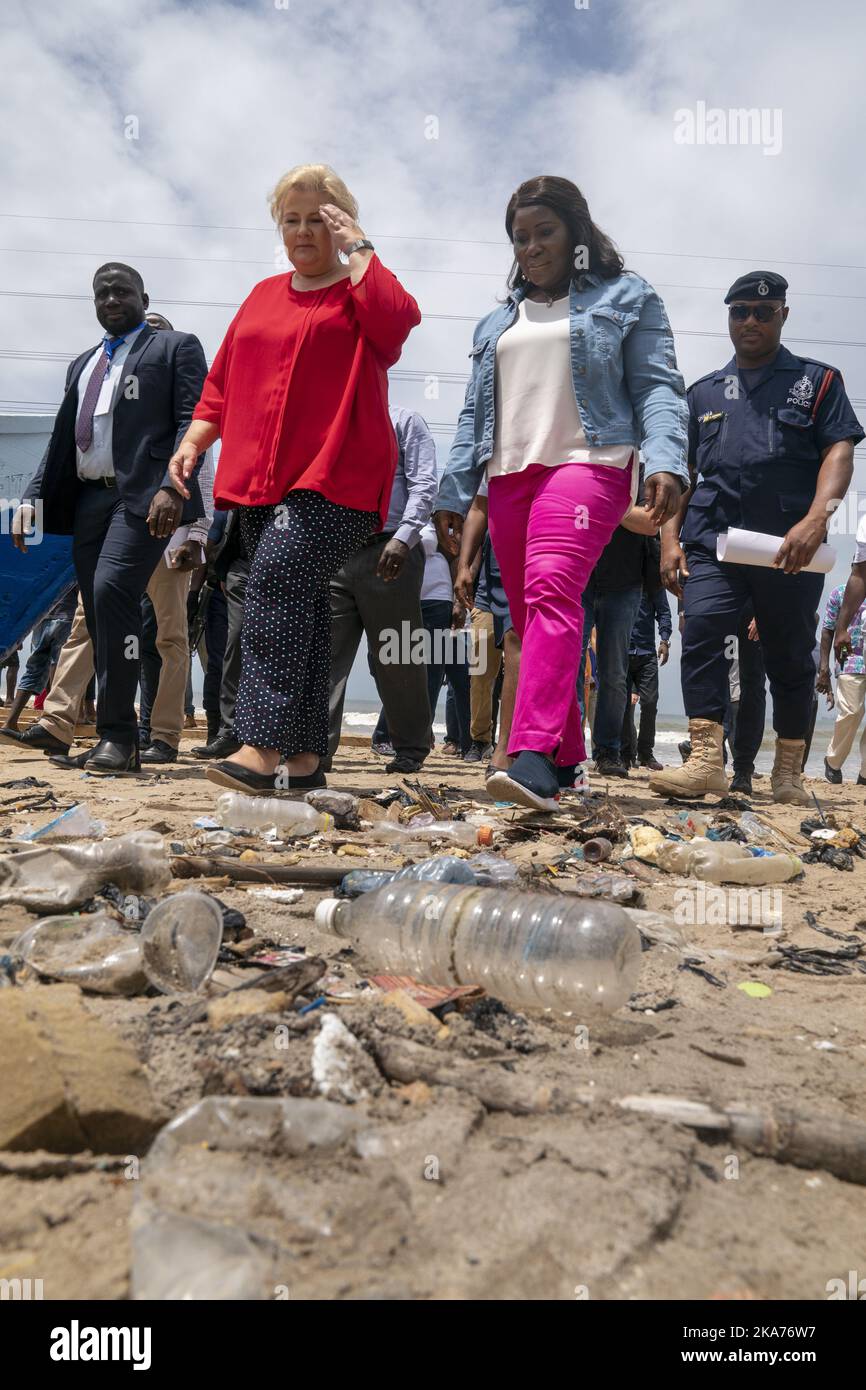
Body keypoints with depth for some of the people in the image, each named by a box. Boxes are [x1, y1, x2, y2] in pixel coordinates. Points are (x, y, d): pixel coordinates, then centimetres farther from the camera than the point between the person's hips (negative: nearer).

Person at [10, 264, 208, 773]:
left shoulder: (176, 347, 8)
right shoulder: (82, 364, 26)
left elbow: (192, 421, -5)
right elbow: (63, 438, 23)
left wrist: (173, 487, -20)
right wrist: (34, 497, 11)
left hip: (143, 496, -6)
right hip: (89, 497, 7)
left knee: (112, 590, -22)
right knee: (99, 613, 5)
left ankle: (119, 735, -17)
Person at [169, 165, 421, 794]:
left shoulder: (361, 289, 7)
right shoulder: (263, 297, 24)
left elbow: (398, 320, -17)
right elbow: (224, 378, 25)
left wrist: (356, 248, -6)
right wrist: (195, 437, 12)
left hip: (335, 477, -6)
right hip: (262, 477, 6)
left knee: (278, 579, -24)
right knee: (298, 604, 5)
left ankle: (264, 747, -25)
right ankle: (304, 757, 9)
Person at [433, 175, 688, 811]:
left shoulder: (627, 297, 10)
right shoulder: (498, 322, 23)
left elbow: (658, 387, 0)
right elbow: (474, 413, 21)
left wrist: (666, 462, -18)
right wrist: (454, 495, 12)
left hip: (586, 465, -6)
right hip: (509, 476, 6)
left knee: (551, 591, -27)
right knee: (528, 615, 3)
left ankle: (534, 756, -37)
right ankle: (567, 760, 13)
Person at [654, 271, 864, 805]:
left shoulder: (817, 380, 11)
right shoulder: (704, 391, 20)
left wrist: (815, 519, -19)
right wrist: (670, 538, 5)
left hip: (790, 547, -1)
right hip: (712, 542, 2)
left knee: (792, 658, 4)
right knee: (701, 632, -20)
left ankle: (790, 772, 16)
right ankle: (707, 760, -20)